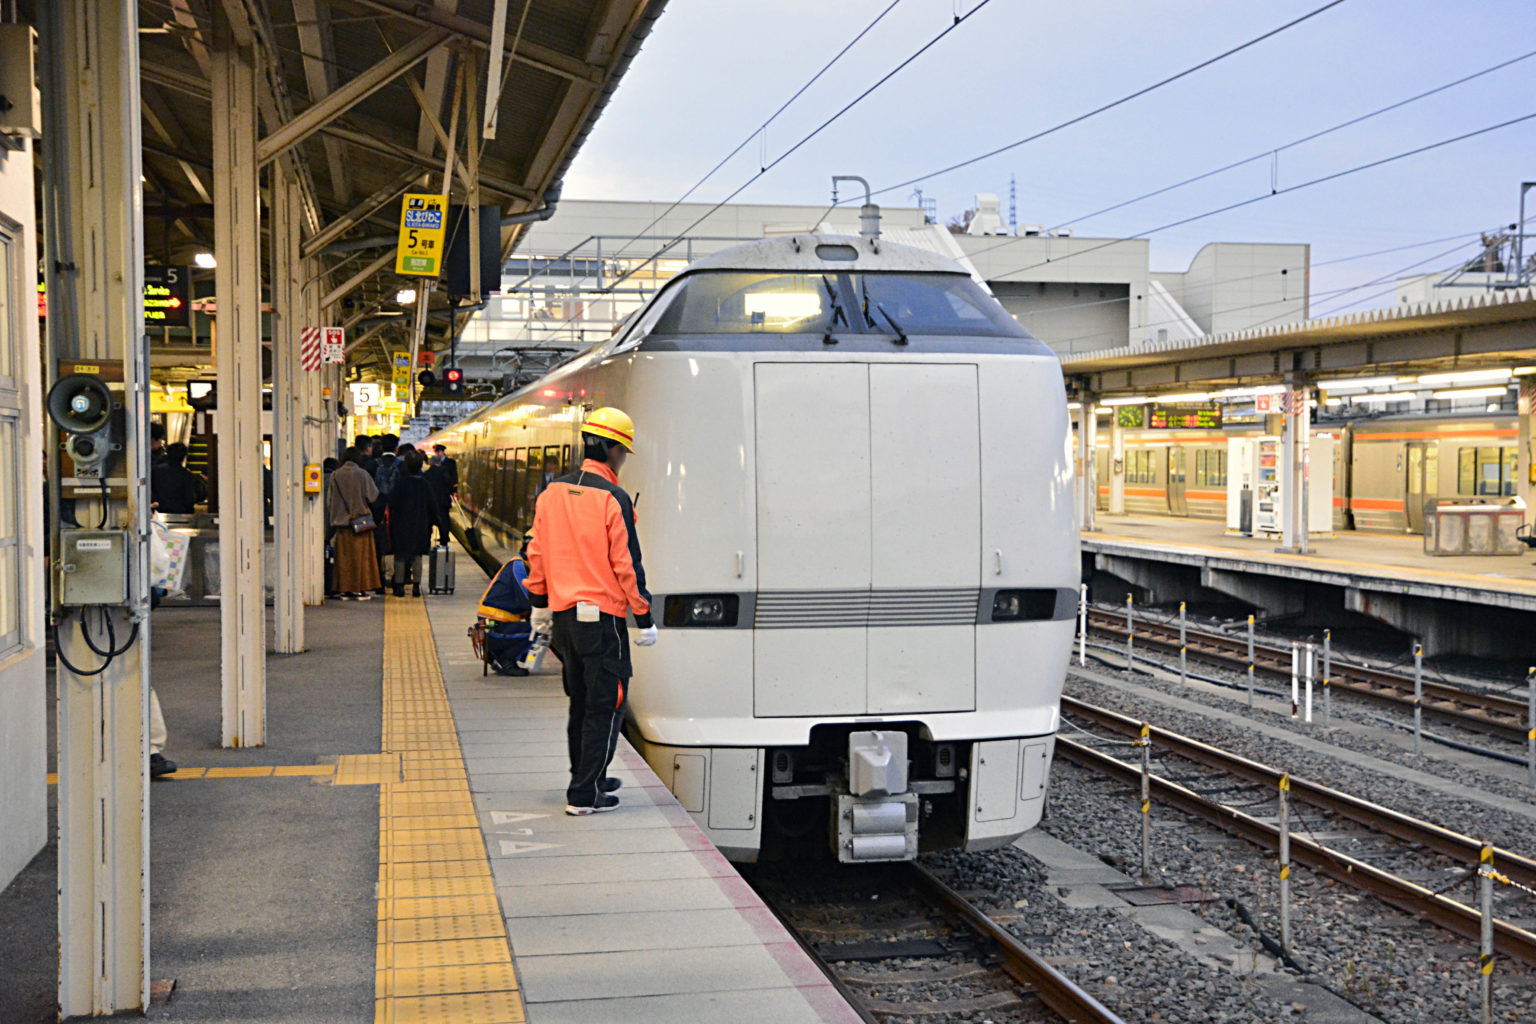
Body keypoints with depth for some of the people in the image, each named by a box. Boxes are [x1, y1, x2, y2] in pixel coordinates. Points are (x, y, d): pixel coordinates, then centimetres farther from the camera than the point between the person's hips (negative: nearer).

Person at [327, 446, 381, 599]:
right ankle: (361, 588, 0)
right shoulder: (362, 474, -9)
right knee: (361, 555, 3)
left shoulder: (335, 476, -1)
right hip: (360, 520, -3)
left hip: (341, 520, 3)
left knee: (344, 556, 7)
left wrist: (333, 518, 16)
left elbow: (329, 500, 5)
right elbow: (373, 495, -5)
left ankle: (345, 589, 6)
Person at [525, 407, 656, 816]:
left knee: (580, 702, 20)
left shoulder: (551, 493, 5)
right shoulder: (613, 499, -14)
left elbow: (537, 553, 11)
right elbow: (627, 565, -13)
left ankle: (587, 778, 31)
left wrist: (539, 605, 22)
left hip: (563, 614, 7)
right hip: (602, 617, -7)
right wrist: (644, 619, -5)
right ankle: (584, 795, 3)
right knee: (605, 705, 2)